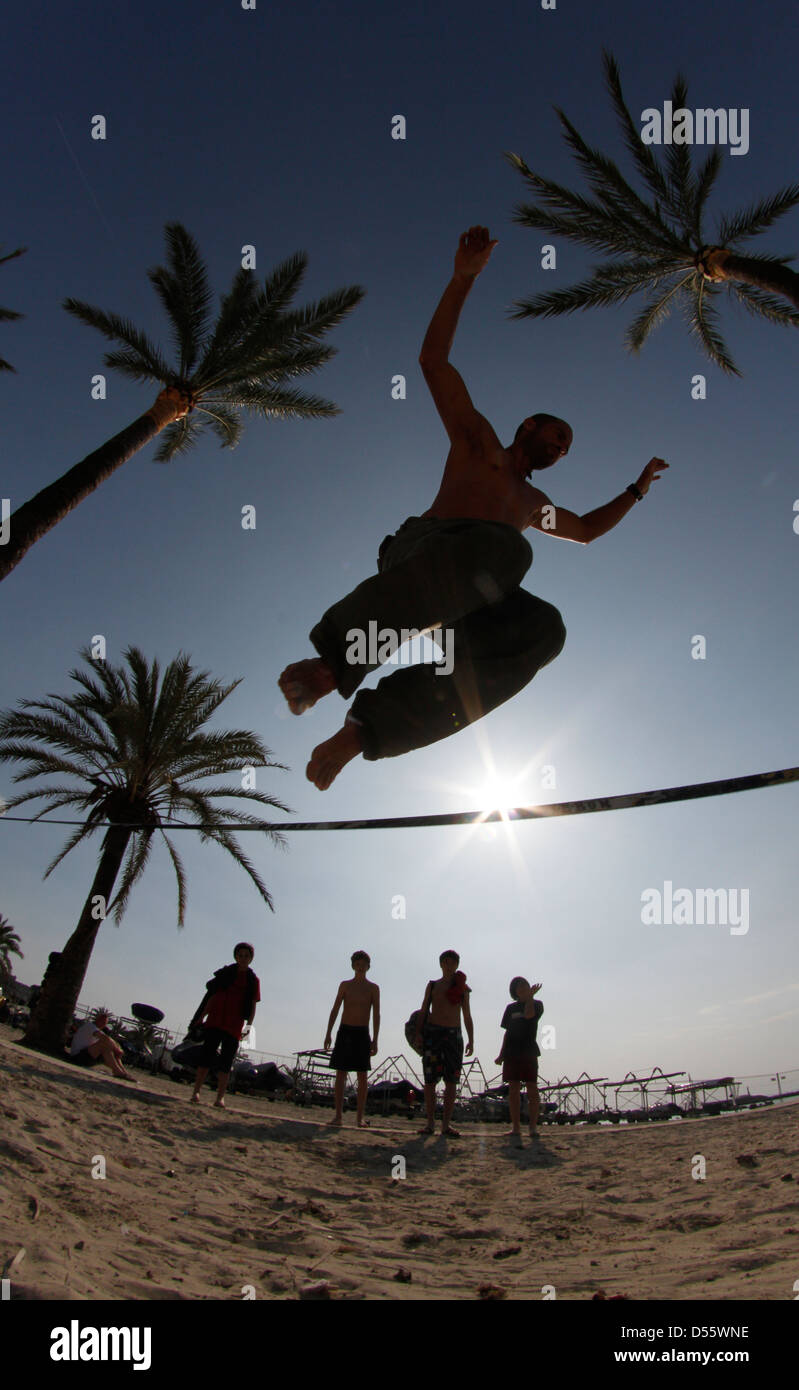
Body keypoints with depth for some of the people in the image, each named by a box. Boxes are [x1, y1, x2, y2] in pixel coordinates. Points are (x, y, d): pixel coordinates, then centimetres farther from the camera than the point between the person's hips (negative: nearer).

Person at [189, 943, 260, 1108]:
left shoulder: (253, 981, 7)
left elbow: (253, 1006, 8)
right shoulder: (225, 973, 8)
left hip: (234, 1026, 0)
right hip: (215, 1021, 0)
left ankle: (220, 1098, 1)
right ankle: (196, 1092, 0)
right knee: (207, 1056, -5)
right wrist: (202, 1017, 3)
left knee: (226, 1062, -1)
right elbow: (213, 997, 8)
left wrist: (248, 1026, 2)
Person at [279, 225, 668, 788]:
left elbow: (587, 529, 56)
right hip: (420, 551, -5)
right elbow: (434, 359, 17)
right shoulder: (477, 435, 27)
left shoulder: (533, 502, 42)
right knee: (505, 548, -39)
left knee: (545, 627, -29)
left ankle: (367, 728, -37)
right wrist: (464, 278, 10)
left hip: (465, 602, 5)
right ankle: (335, 655, -44)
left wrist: (636, 490, 54)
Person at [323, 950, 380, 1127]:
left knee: (362, 1076, -2)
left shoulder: (373, 988, 4)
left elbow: (376, 1015, 1)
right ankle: (338, 1115, 4)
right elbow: (335, 1010, 7)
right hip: (345, 1031, 1)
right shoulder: (345, 985, 8)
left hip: (362, 1033, -1)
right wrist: (328, 1033, -1)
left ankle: (360, 1117, 4)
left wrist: (375, 1040, -7)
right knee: (340, 1074, -1)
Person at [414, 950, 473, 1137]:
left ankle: (446, 1124, 6)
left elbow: (467, 1017, 14)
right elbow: (423, 1011, 8)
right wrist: (418, 1033, -4)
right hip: (432, 1033, -1)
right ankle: (430, 1123, 6)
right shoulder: (432, 985, 10)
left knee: (452, 1082, -2)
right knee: (430, 1081, -2)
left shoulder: (463, 988, 12)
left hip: (454, 1034, 1)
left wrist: (471, 1040, 5)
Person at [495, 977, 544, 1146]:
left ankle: (533, 1127, 3)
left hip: (529, 1052, -3)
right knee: (513, 1089, 1)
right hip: (511, 1053, 3)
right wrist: (501, 1054, 12)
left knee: (532, 1089, -4)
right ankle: (516, 1127, 6)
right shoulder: (511, 1008, 15)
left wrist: (530, 997, -7)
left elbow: (529, 1015, -18)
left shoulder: (537, 1004, 4)